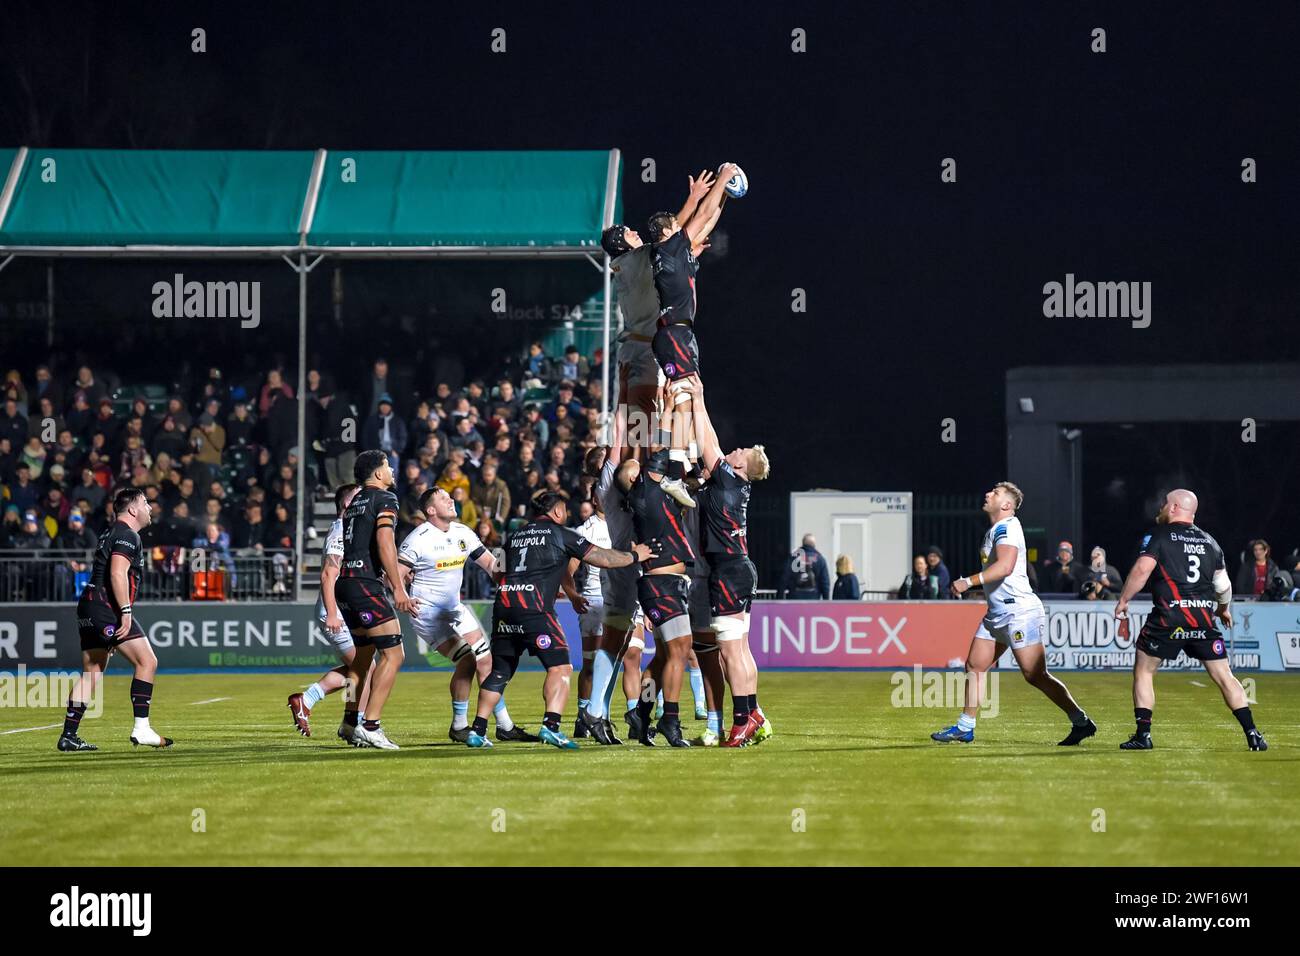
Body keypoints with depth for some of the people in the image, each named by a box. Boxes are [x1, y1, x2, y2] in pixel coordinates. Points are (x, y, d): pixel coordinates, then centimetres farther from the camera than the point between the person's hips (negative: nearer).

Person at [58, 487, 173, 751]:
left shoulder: (110, 534, 24)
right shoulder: (127, 535, -7)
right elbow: (117, 574, -20)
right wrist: (126, 611, -23)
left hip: (88, 610, 10)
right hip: (107, 608, -10)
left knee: (91, 674, 11)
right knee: (147, 661, -9)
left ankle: (68, 736, 9)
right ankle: (141, 728, -14)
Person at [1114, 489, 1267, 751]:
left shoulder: (1158, 535, 2)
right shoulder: (1209, 541, 16)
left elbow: (1142, 570, -12)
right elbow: (1223, 584, 18)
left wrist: (1122, 603, -6)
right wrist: (1225, 609, 37)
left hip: (1169, 615, -4)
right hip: (1204, 617, 4)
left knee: (1143, 671, 9)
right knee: (1223, 675, 7)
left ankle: (1142, 735, 2)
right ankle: (1252, 734, 1)